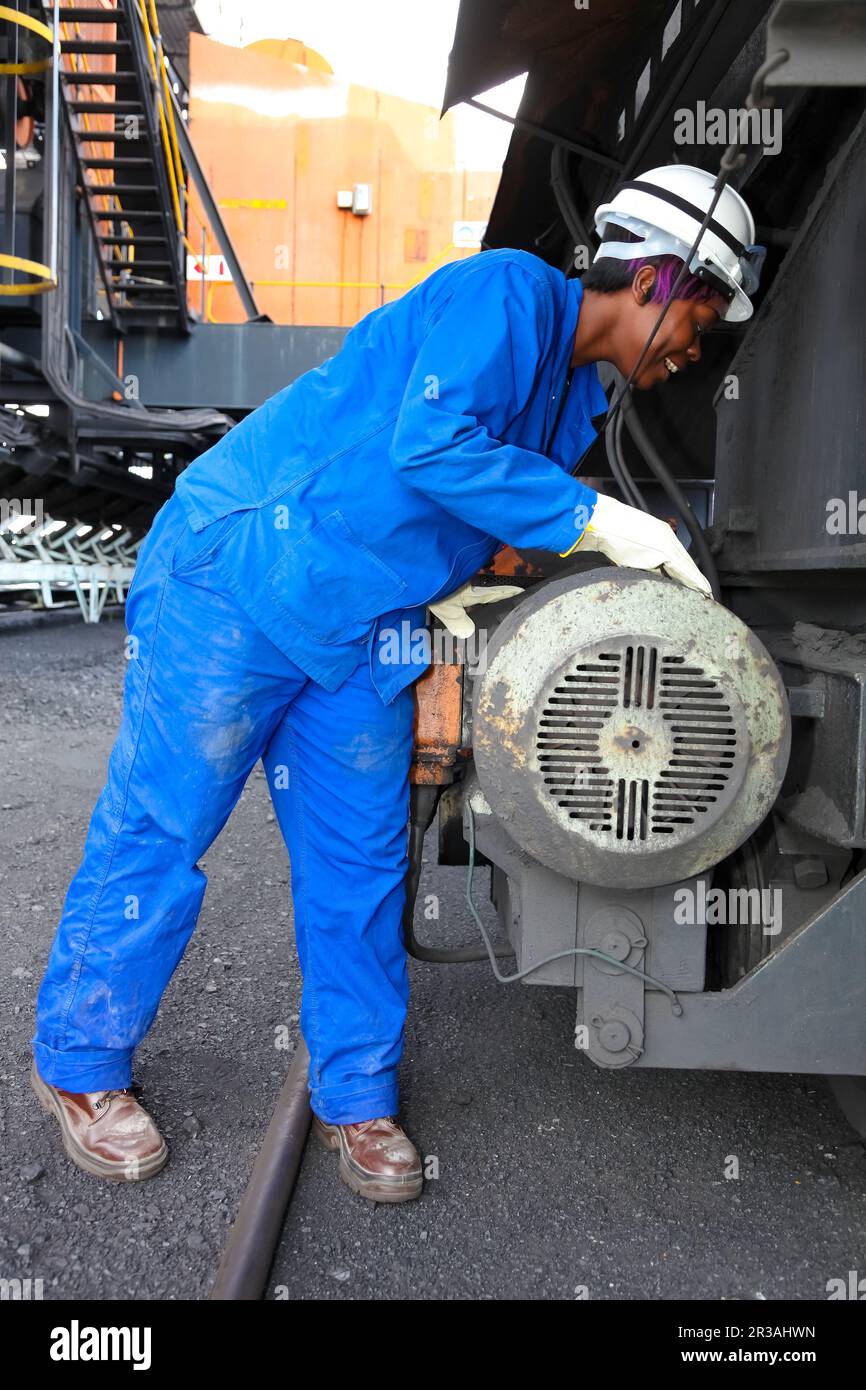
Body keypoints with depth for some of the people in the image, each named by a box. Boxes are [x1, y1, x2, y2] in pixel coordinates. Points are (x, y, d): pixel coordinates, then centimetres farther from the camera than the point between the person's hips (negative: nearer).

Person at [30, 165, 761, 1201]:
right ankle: (79, 1065, 24)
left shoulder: (576, 403, 15)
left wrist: (431, 580, 5)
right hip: (238, 580, -8)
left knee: (359, 863, 8)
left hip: (362, 634, 9)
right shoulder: (505, 291, -13)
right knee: (157, 830, 2)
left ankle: (357, 1098, 24)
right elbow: (431, 445, -27)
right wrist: (594, 519, -22)